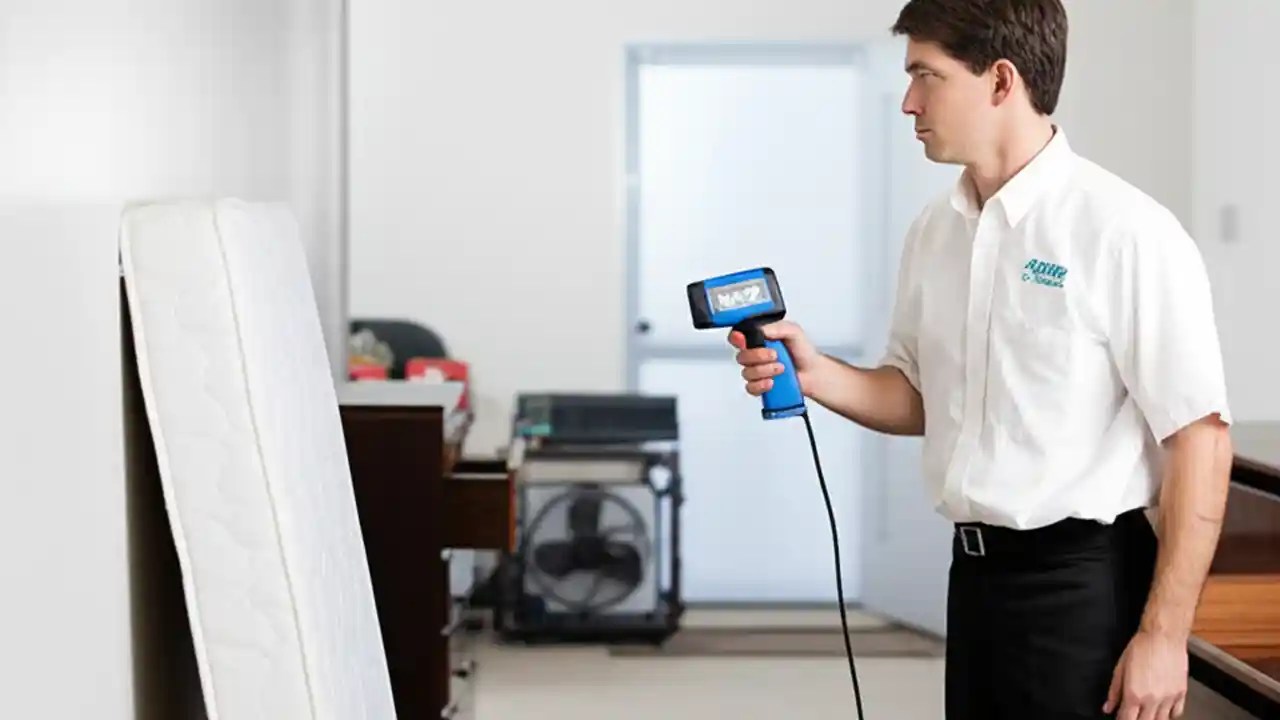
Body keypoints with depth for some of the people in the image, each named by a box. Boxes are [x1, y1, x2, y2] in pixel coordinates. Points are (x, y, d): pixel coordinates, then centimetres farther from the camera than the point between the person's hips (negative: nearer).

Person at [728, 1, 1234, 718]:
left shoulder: (1126, 232, -15)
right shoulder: (935, 230, 8)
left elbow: (1201, 440, -15)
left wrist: (1164, 635, -17)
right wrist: (814, 374, -1)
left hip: (1086, 579, -7)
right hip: (975, 572, 7)